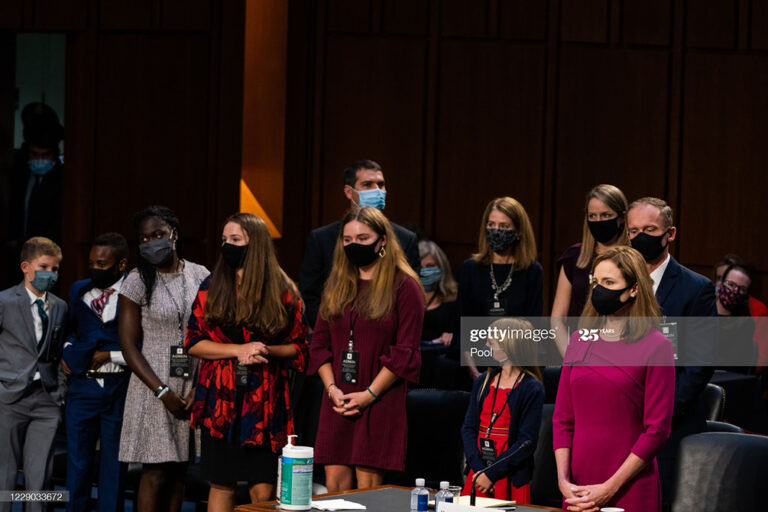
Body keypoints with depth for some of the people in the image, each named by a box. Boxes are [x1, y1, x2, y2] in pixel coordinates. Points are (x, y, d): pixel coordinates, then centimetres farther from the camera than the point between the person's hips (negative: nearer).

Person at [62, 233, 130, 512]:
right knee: (77, 460, 3)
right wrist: (66, 352, 8)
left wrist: (110, 356, -11)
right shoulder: (79, 290, 12)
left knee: (114, 463, 4)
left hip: (119, 387, -4)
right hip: (82, 386, 4)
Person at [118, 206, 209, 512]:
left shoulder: (200, 276, 6)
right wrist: (163, 392, -13)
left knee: (179, 470, 6)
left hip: (195, 386, 3)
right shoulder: (137, 282, -3)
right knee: (155, 473, -6)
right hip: (154, 386, -3)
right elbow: (128, 346, -5)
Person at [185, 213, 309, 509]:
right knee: (221, 485, 4)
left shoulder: (282, 292, 3)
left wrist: (268, 351, -12)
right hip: (220, 401, 1)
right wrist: (239, 350, -10)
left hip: (265, 403, -1)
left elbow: (300, 347, 7)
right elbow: (193, 342, 3)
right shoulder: (212, 288, 7)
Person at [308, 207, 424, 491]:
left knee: (368, 487, -6)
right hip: (337, 403, 5)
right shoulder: (336, 286, 15)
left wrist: (369, 394, -12)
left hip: (380, 403, -5)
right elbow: (319, 343, 13)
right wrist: (332, 388, -3)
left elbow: (405, 352, -7)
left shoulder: (404, 286, -2)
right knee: (335, 485, 1)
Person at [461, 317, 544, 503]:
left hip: (510, 479, -5)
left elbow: (527, 441, -11)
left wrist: (491, 474, -15)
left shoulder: (532, 389, -6)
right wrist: (478, 469, -9)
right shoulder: (483, 382, 11)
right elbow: (468, 427, 6)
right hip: (478, 474, 5)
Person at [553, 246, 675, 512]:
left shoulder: (655, 347, -6)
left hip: (630, 490, -4)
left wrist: (609, 489, -12)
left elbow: (657, 430, -9)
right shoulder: (580, 341, 9)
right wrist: (564, 480, -3)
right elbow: (562, 419, 9)